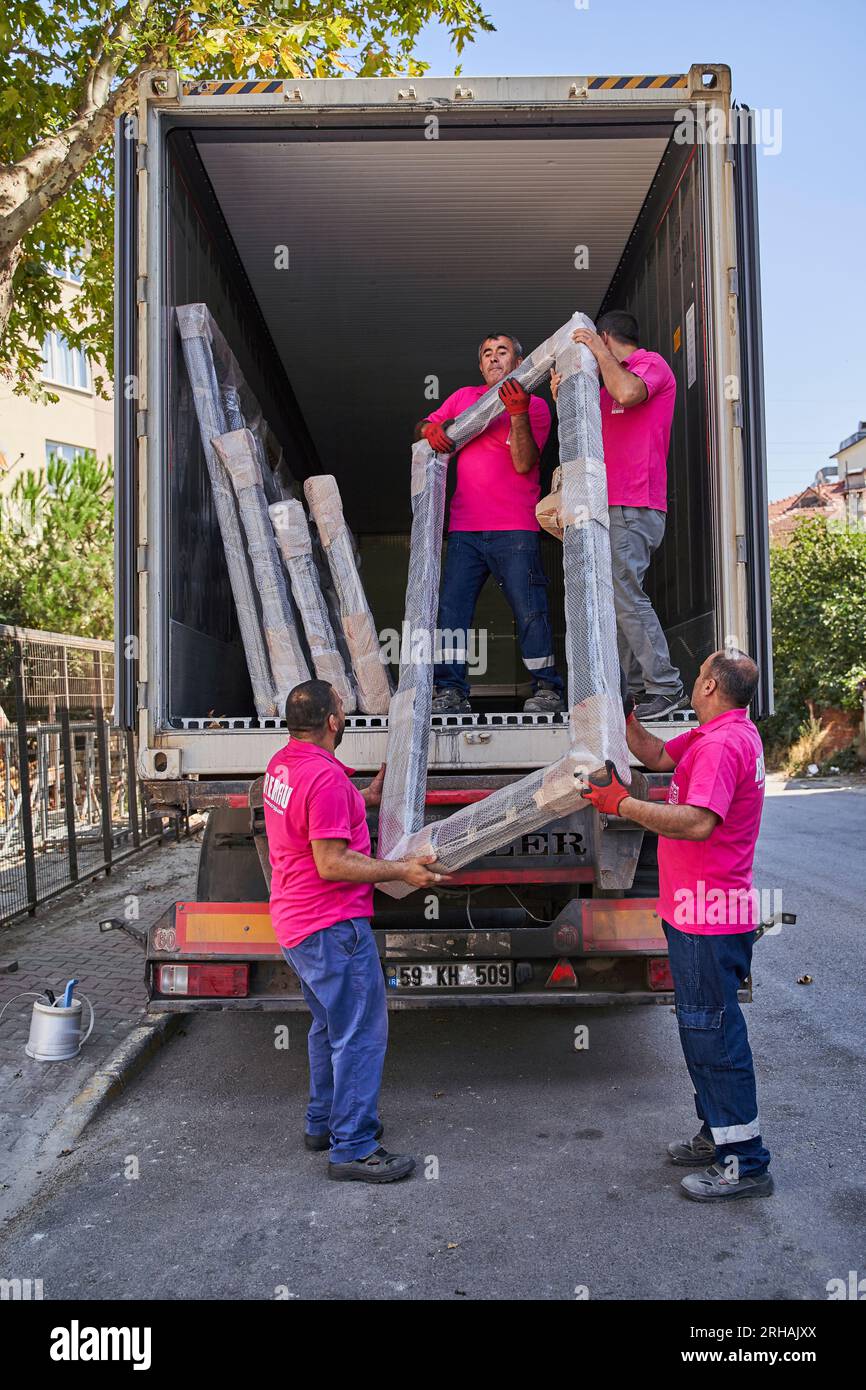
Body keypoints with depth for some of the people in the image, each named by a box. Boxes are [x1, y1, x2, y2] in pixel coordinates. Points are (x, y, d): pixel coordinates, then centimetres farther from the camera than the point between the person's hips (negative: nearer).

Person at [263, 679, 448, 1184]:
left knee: (331, 1024, 23)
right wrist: (401, 870, -21)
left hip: (296, 922, 11)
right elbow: (331, 864, -25)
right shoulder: (326, 776, -24)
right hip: (333, 926, -11)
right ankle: (353, 1148, 6)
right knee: (362, 1034, -2)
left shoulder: (282, 764, 7)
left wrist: (367, 798, 20)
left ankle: (324, 1122, 34)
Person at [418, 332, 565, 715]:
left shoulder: (534, 405, 7)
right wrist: (431, 428, -1)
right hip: (465, 528, 4)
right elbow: (421, 428, 22)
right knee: (451, 607, -5)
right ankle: (450, 691, -2)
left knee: (529, 611, -7)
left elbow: (524, 463, -6)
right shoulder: (464, 397, 20)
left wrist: (517, 413, -17)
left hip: (515, 529, -3)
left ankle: (546, 689, 1)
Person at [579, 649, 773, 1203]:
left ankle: (745, 1162, 10)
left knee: (714, 1032, -2)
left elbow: (698, 822, -31)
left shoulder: (722, 742, -21)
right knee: (701, 1027, 20)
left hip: (709, 913, -11)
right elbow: (659, 757, 24)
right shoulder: (717, 734, 13)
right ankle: (720, 1135, 34)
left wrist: (622, 803, -26)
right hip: (698, 908, 11)